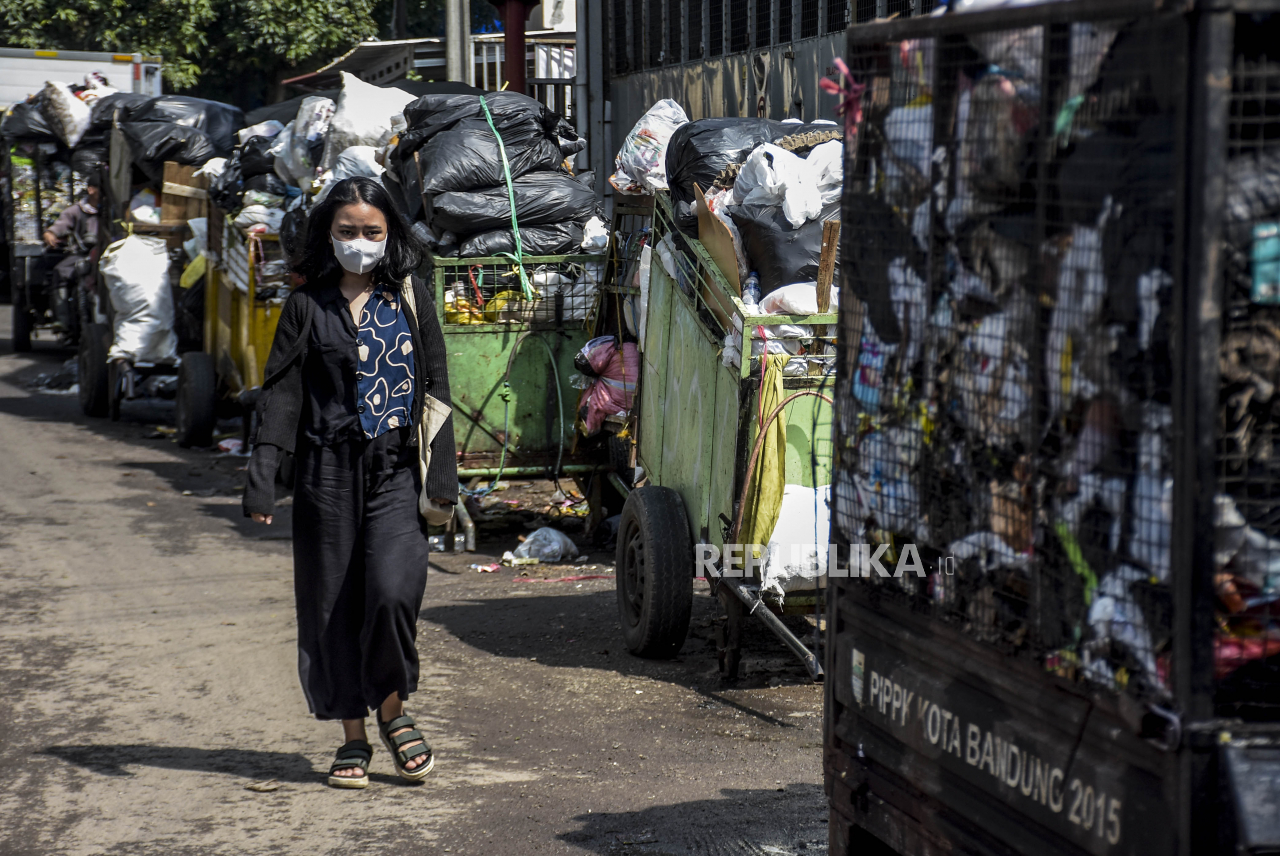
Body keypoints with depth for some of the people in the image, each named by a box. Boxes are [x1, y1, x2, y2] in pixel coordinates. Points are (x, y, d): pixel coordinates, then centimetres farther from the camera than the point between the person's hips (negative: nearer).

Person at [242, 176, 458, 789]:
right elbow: (281, 393, 3)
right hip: (330, 470, 1)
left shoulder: (410, 298, 8)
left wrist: (442, 476, 3)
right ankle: (353, 738, 15)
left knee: (393, 589, -17)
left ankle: (392, 710, 7)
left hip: (397, 469, 0)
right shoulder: (308, 306, 5)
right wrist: (261, 479, -6)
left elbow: (434, 389, 9)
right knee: (332, 603, 3)